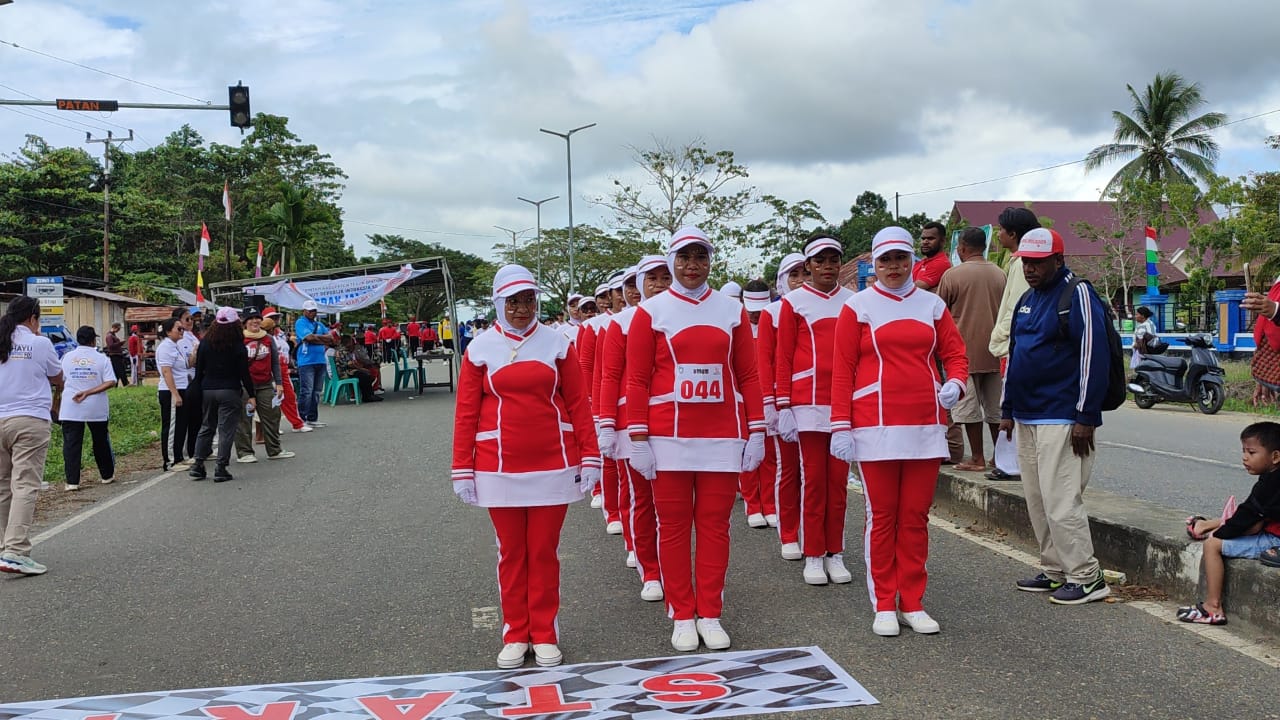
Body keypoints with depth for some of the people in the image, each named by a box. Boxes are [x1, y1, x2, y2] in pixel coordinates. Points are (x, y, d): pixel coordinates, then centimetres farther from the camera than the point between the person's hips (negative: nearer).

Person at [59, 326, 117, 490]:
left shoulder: (67, 357, 1)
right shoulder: (101, 358, -3)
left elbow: (60, 382, 10)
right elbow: (110, 382, -13)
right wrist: (88, 393, -14)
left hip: (70, 409, 0)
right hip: (96, 408, 0)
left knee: (71, 445, 2)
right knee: (101, 442, 14)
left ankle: (72, 481, -2)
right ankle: (107, 475, 25)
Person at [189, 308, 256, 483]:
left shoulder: (205, 343, 3)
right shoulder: (238, 346, -8)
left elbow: (199, 370, 6)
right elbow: (244, 374, -8)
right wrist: (251, 395, -3)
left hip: (208, 390, 4)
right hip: (229, 391, -4)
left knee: (206, 427, 17)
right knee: (226, 430, 0)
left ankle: (198, 464, 13)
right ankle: (220, 468, -2)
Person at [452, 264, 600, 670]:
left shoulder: (557, 344, 2)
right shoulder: (480, 349, 1)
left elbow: (578, 404, 3)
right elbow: (466, 413, 2)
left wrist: (589, 456, -1)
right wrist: (463, 470, -1)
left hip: (552, 466, 0)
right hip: (500, 469, 0)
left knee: (544, 552, 8)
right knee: (511, 553, 10)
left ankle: (545, 636, 21)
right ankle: (515, 636, 22)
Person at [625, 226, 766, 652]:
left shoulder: (732, 310, 7)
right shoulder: (651, 311, 2)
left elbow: (748, 375, 9)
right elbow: (637, 379, 0)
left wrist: (756, 430, 4)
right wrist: (638, 438, -5)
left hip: (722, 435, 2)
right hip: (669, 437, -1)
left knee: (715, 525, 6)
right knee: (673, 527, 5)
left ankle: (710, 615, 17)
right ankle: (682, 616, 16)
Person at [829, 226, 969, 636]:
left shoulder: (932, 305, 11)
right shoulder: (858, 306, 2)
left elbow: (955, 352, 16)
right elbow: (842, 369, -2)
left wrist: (954, 382, -7)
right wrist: (841, 426, -8)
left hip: (926, 424, 3)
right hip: (876, 425, -3)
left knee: (916, 517, 7)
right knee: (881, 517, 3)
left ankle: (913, 604, 17)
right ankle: (884, 606, 13)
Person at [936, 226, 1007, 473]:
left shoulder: (952, 275, -8)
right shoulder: (1000, 274, 6)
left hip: (965, 351, -5)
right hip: (995, 352, 5)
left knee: (969, 406, 1)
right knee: (995, 406, 11)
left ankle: (977, 458, 3)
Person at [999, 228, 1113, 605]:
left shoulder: (1078, 295, -9)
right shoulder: (1026, 301, 17)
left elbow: (1094, 356, -15)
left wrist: (1086, 417, -18)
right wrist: (1008, 410, 20)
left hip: (1063, 419, -8)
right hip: (1027, 418, 9)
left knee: (1060, 502, -8)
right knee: (1037, 500, 11)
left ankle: (1087, 578, 3)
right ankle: (1055, 571, 22)